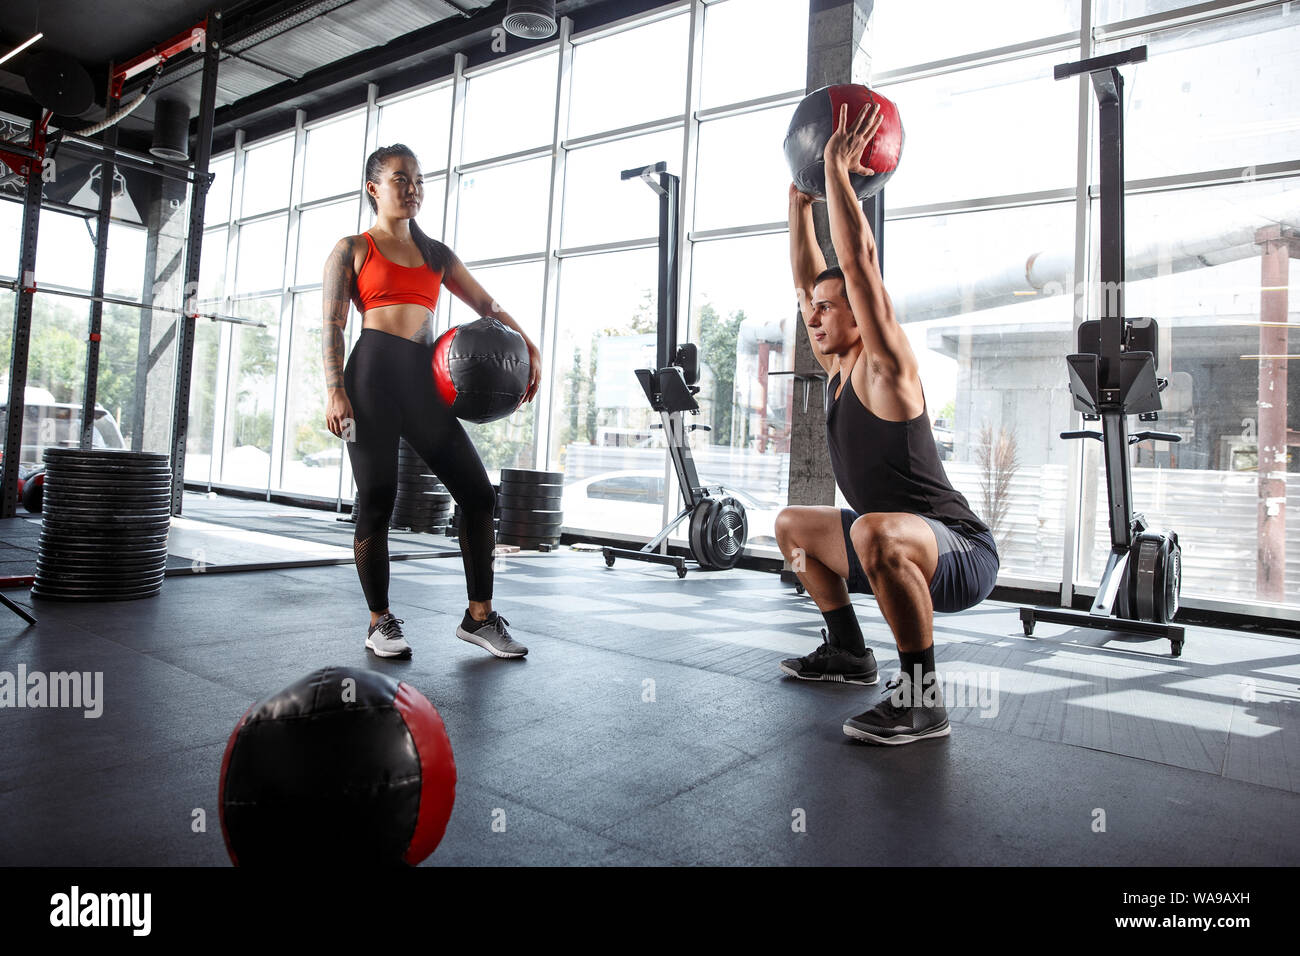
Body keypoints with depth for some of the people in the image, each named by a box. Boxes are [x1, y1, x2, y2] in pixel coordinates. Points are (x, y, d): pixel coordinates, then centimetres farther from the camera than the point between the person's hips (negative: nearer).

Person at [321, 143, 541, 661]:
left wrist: (529, 348, 3)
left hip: (423, 379, 4)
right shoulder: (351, 250, 10)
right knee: (376, 500, -3)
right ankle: (380, 621, 15)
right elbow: (332, 327, 2)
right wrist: (336, 391, -12)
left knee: (477, 492, -4)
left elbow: (486, 305, 18)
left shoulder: (436, 254, 21)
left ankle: (479, 616, 7)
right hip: (373, 374, -4)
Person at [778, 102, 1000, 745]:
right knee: (792, 526, 22)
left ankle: (920, 696, -24)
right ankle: (848, 652, 27)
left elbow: (857, 261, -24)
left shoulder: (884, 367, -15)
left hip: (961, 553, -9)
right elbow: (807, 278, 13)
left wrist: (837, 169, -19)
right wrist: (800, 199, 14)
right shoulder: (838, 369, 7)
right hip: (899, 546, 10)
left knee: (875, 532, -41)